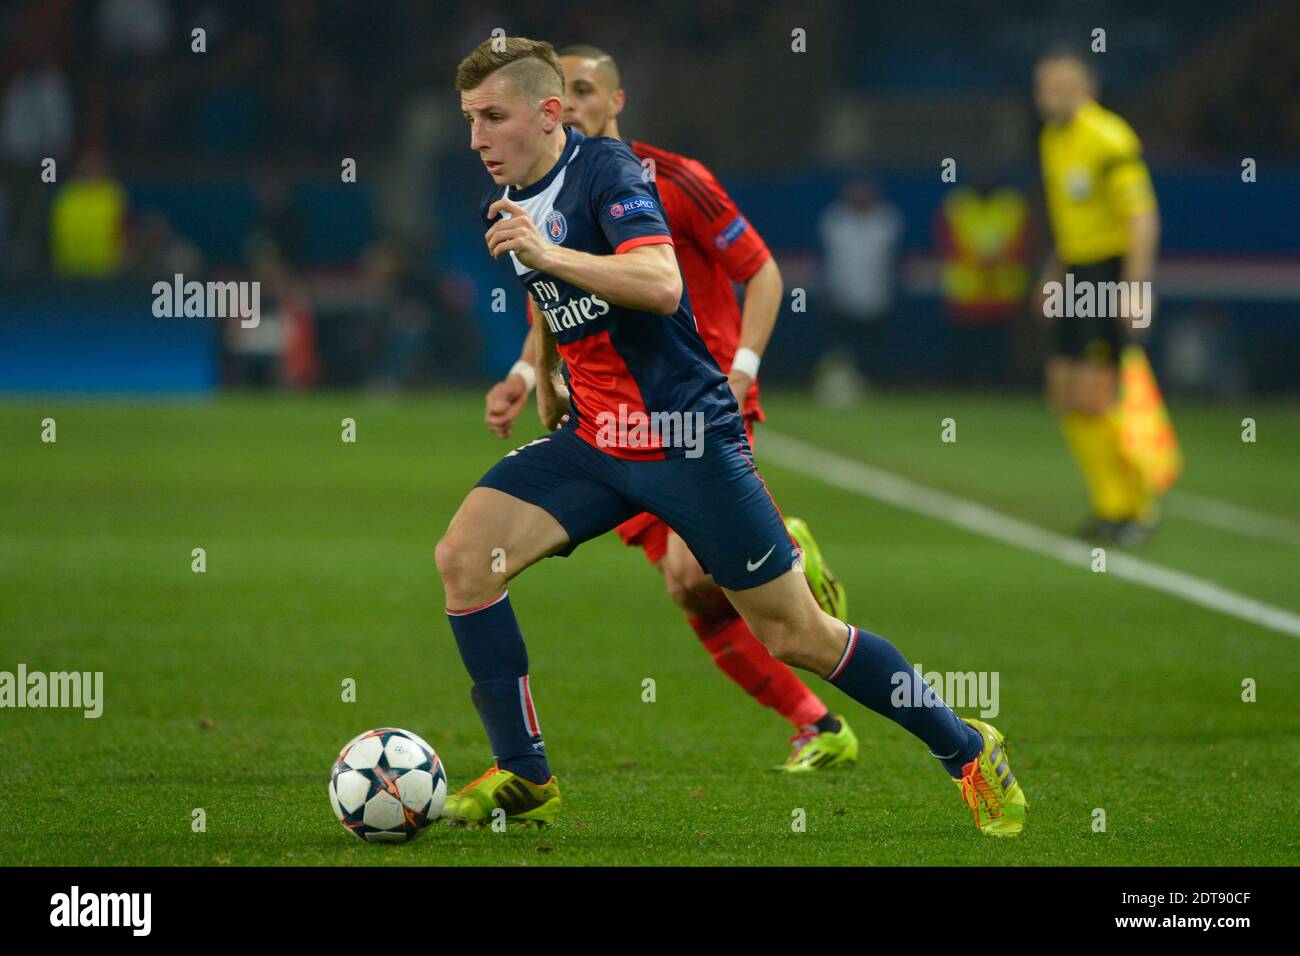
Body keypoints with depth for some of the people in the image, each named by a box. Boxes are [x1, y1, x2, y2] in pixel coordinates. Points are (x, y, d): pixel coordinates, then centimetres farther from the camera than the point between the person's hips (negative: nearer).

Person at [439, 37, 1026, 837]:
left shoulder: (605, 169, -16)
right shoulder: (509, 201, 8)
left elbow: (661, 284, -34)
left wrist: (547, 253, -41)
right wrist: (544, 379, 31)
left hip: (689, 437, -7)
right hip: (594, 438, 7)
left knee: (795, 636, -2)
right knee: (463, 557, -12)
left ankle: (967, 750, 17)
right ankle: (524, 781, -2)